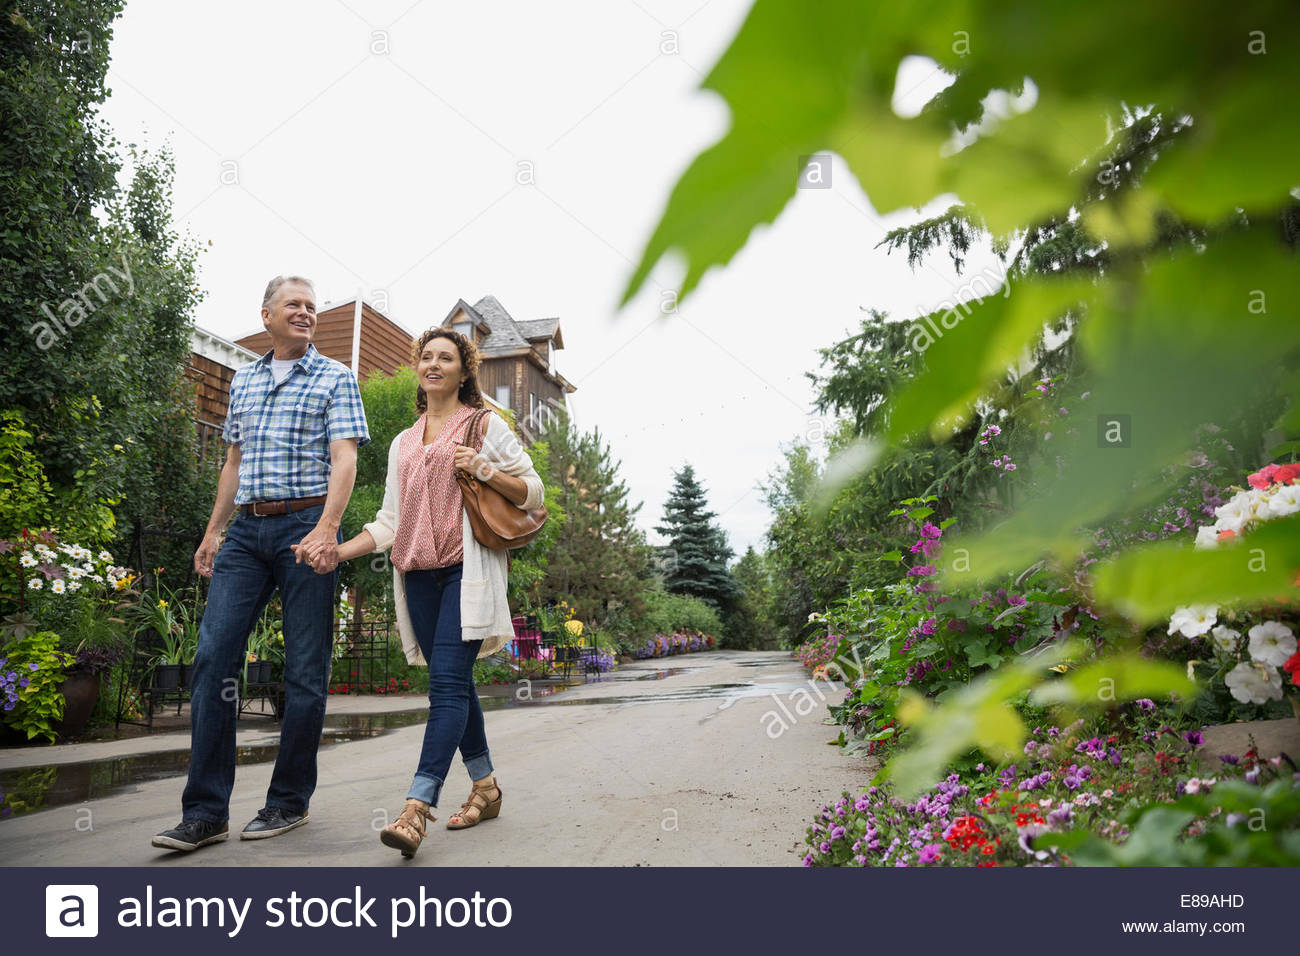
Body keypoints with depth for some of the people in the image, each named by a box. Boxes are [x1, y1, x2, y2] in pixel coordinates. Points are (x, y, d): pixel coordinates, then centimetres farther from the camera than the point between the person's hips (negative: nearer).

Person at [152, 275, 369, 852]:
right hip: (246, 530, 4)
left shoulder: (335, 378, 4)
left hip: (306, 525, -4)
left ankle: (290, 801, 12)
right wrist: (212, 532, 17)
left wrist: (327, 528, -21)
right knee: (214, 653, -6)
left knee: (305, 669, -1)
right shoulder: (243, 382, 19)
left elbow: (344, 457, -7)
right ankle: (205, 811, 0)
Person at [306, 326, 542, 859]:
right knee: (454, 682, 7)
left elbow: (532, 494, 6)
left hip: (467, 567, -5)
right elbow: (390, 521, 17)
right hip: (420, 573, 5)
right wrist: (337, 550, 2)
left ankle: (416, 808, -23)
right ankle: (485, 787, 20)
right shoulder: (403, 443, 22)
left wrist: (484, 470, -10)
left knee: (447, 682, -15)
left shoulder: (485, 425, 8)